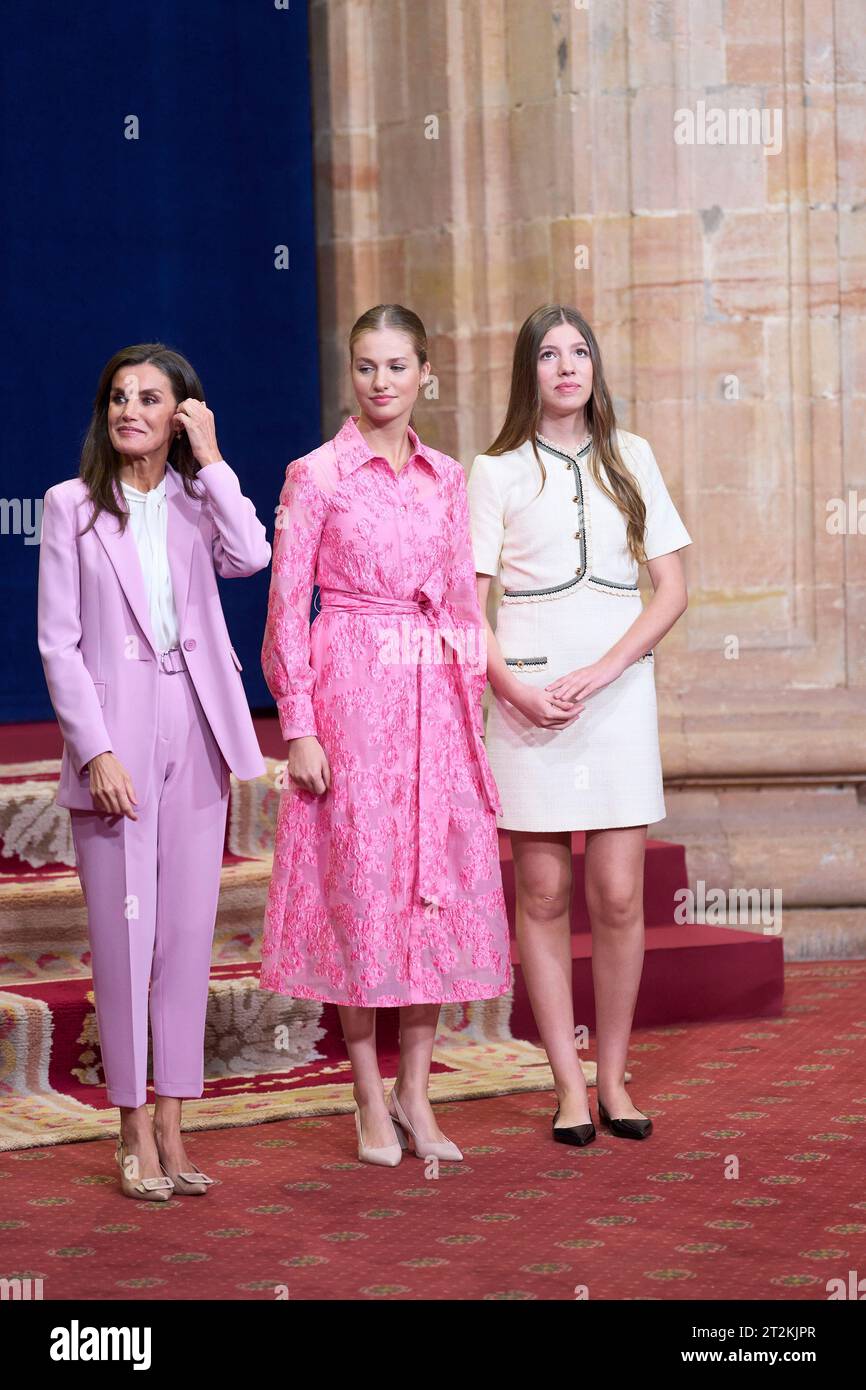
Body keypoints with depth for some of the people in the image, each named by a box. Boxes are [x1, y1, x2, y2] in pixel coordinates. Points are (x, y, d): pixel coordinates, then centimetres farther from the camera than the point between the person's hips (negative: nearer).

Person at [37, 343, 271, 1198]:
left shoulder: (196, 500, 10)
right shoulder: (72, 507, 3)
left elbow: (251, 557, -12)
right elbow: (57, 642, -3)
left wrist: (210, 458, -6)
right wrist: (96, 751, -11)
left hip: (194, 733, 3)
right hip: (114, 735, -3)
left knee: (187, 935, 5)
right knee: (123, 935, -1)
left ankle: (171, 1128, 12)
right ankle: (135, 1135, 8)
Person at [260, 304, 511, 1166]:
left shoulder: (446, 478, 11)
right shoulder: (317, 475, -2)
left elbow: (462, 598, 15)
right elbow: (286, 606, -4)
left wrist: (472, 703, 9)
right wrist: (298, 727, -9)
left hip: (435, 698, 4)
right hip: (352, 696, -4)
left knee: (440, 887, 3)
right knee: (359, 886, -1)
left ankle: (414, 1093, 14)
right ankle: (371, 1101, 10)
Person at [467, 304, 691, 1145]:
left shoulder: (631, 459, 10)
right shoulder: (497, 471, 6)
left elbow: (672, 588, 6)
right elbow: (468, 602, 3)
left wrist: (602, 671, -8)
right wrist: (513, 689, -12)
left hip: (619, 691, 1)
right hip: (528, 697, -1)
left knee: (618, 895, -2)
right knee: (543, 894, 0)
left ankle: (613, 1077, 10)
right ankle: (568, 1086, 7)